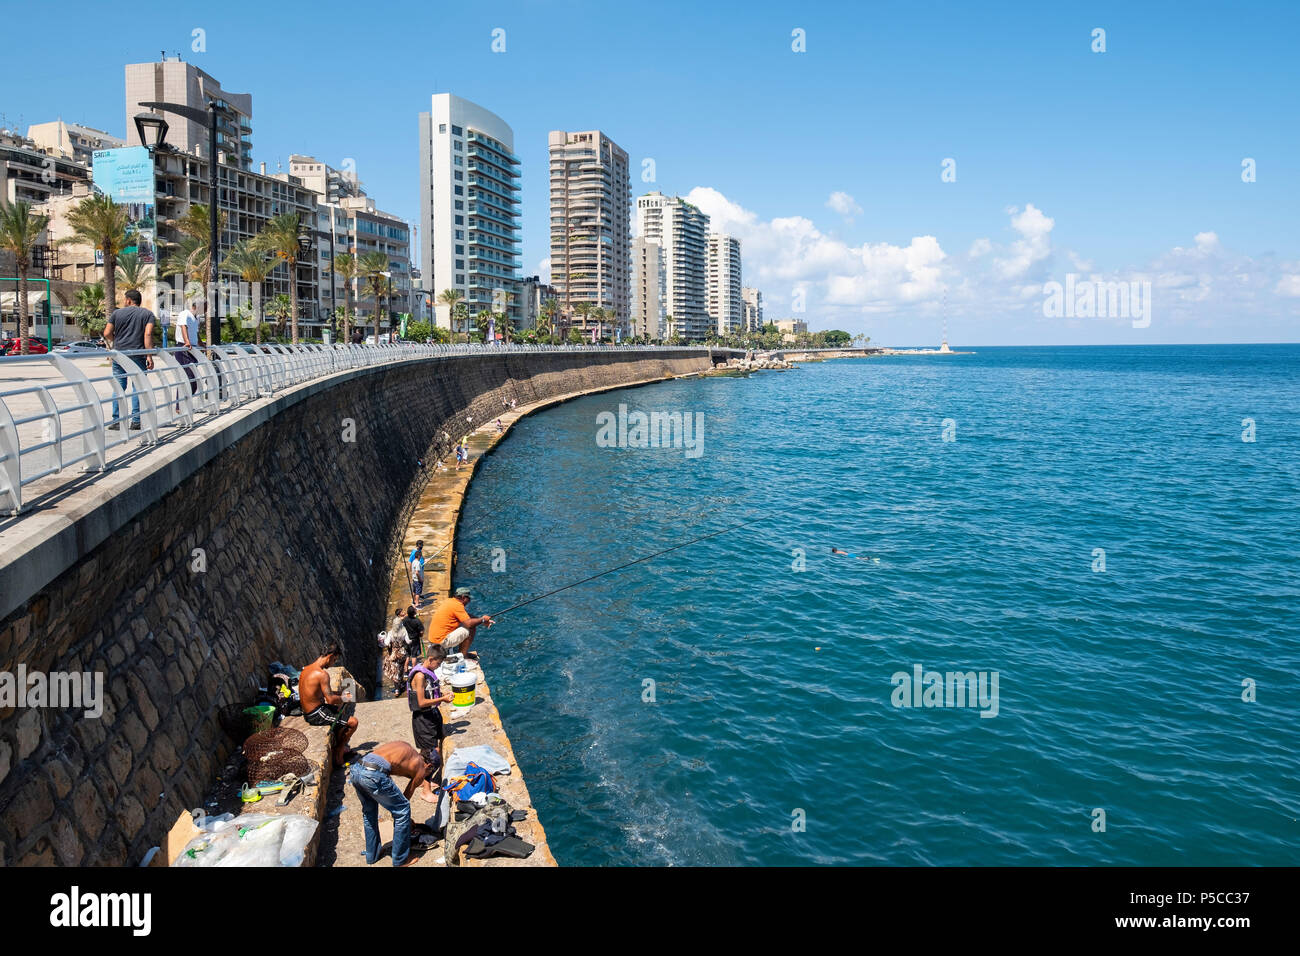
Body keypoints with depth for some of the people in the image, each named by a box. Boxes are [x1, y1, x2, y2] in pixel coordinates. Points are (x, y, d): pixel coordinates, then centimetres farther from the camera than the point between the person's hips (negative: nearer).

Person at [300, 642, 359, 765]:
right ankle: (339, 752, 12)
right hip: (316, 715, -10)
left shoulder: (306, 669, 7)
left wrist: (338, 694, 11)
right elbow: (330, 699, -25)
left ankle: (339, 747, 33)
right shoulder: (322, 674, -24)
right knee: (353, 722, -6)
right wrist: (342, 698, -4)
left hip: (307, 712, 10)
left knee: (343, 710, 28)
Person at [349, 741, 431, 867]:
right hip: (374, 775, -7)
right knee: (403, 810, 13)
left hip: (356, 768, 7)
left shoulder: (403, 746, 31)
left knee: (369, 811, 31)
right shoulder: (421, 769, 15)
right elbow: (407, 796, 21)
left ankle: (372, 855, 42)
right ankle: (400, 859, 22)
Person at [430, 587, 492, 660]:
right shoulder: (457, 605, -16)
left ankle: (462, 653, 18)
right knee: (472, 629, -11)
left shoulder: (449, 601, 13)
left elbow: (466, 618, 21)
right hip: (442, 641, -10)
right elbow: (469, 623, -23)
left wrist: (483, 622, 13)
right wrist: (482, 620, -6)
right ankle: (463, 655, -2)